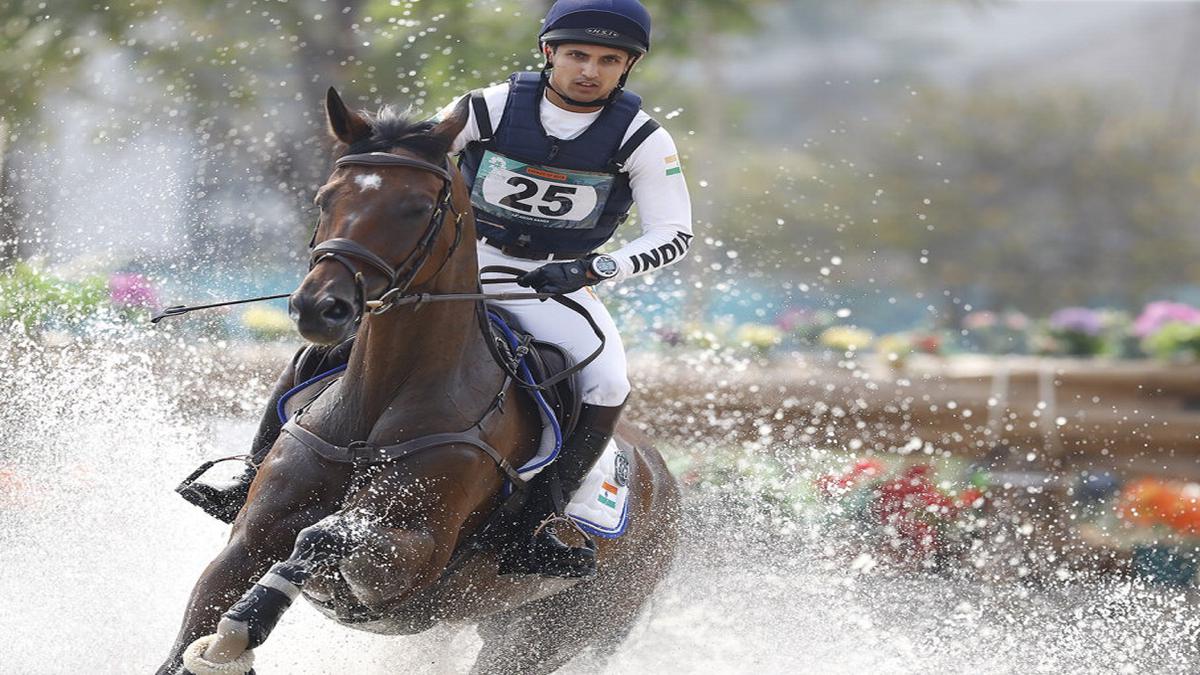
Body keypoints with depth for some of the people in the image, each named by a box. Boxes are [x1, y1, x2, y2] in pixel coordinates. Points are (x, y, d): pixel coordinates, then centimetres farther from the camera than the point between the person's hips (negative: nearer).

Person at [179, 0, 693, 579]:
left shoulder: (641, 140, -10)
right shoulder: (491, 109, -7)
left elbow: (675, 234, -10)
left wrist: (594, 269, -25)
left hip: (558, 289, -1)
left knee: (607, 385, -31)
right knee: (329, 343, -17)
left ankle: (531, 531, -29)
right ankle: (257, 482, -7)